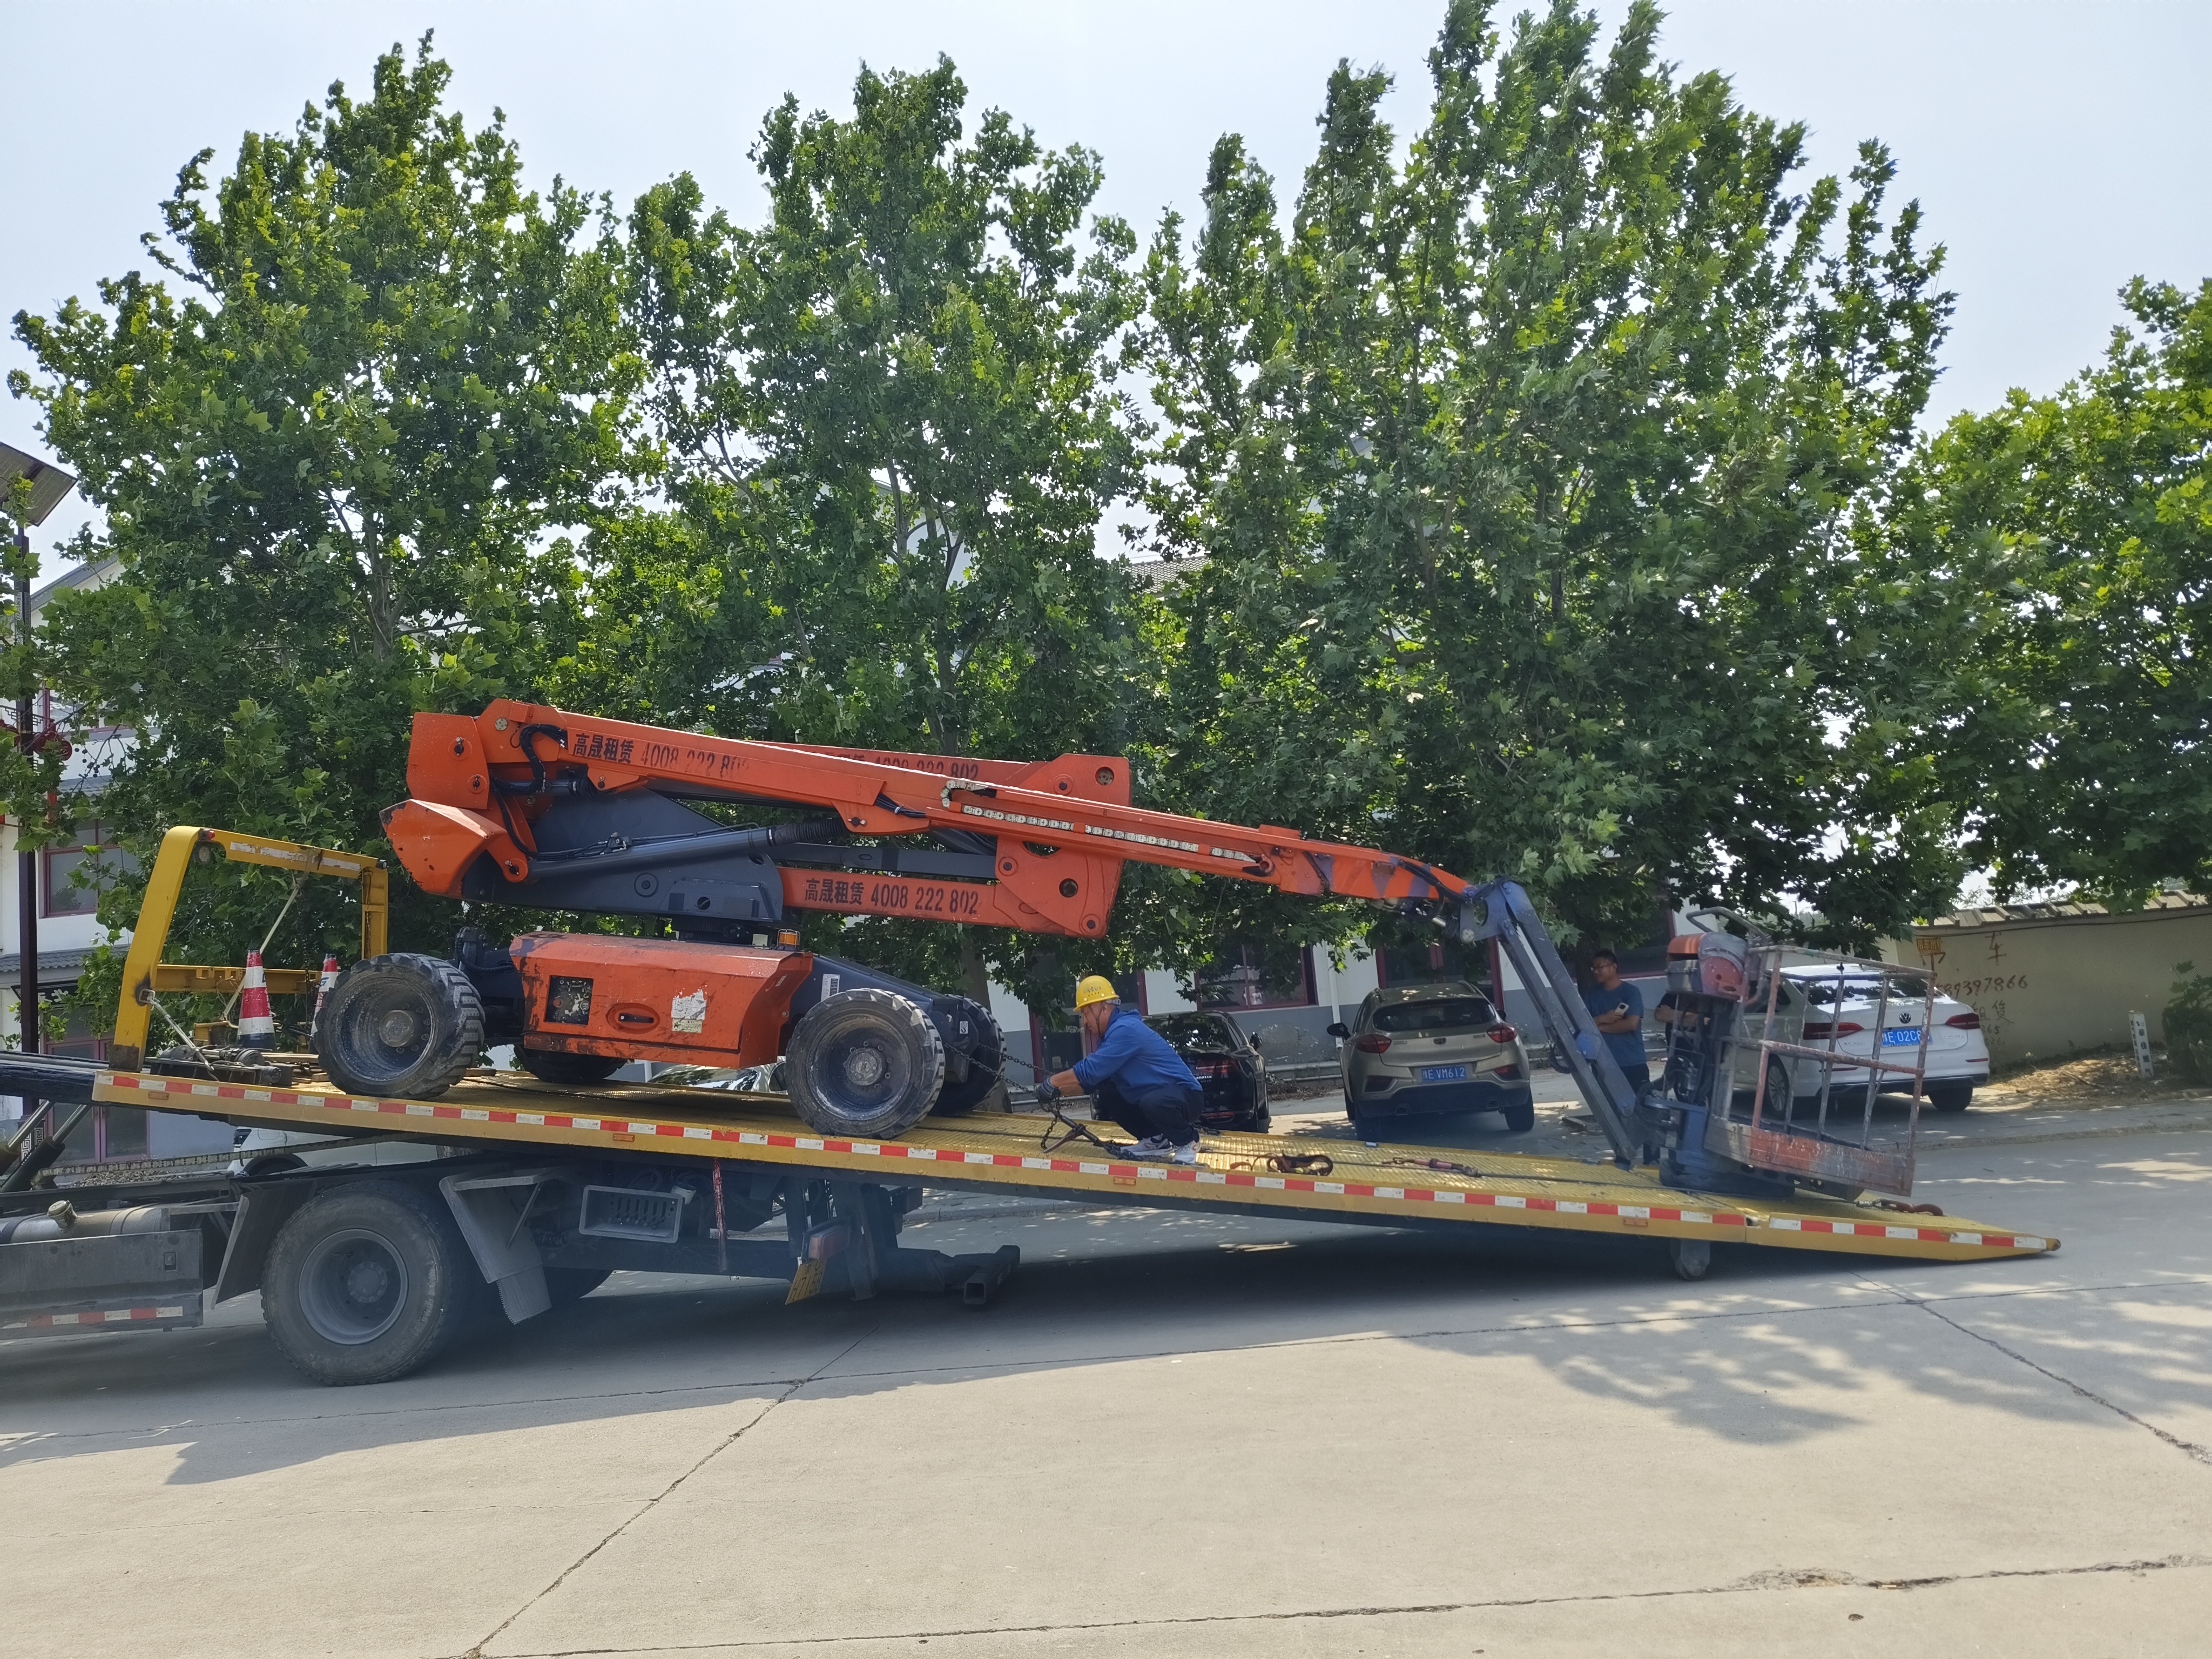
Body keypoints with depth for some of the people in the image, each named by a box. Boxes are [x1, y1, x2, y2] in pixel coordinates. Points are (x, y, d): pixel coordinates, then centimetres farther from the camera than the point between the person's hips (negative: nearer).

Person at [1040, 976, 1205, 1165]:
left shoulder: (1125, 1029, -21)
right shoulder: (1113, 1031, 10)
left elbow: (1090, 1070, -25)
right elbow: (1092, 1078, 13)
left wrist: (1052, 1083, -14)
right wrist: (1057, 1090, 1)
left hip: (1184, 1095, -10)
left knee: (1153, 1103, -39)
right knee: (1105, 1094, 5)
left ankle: (1187, 1140, -9)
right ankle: (1155, 1140, 12)